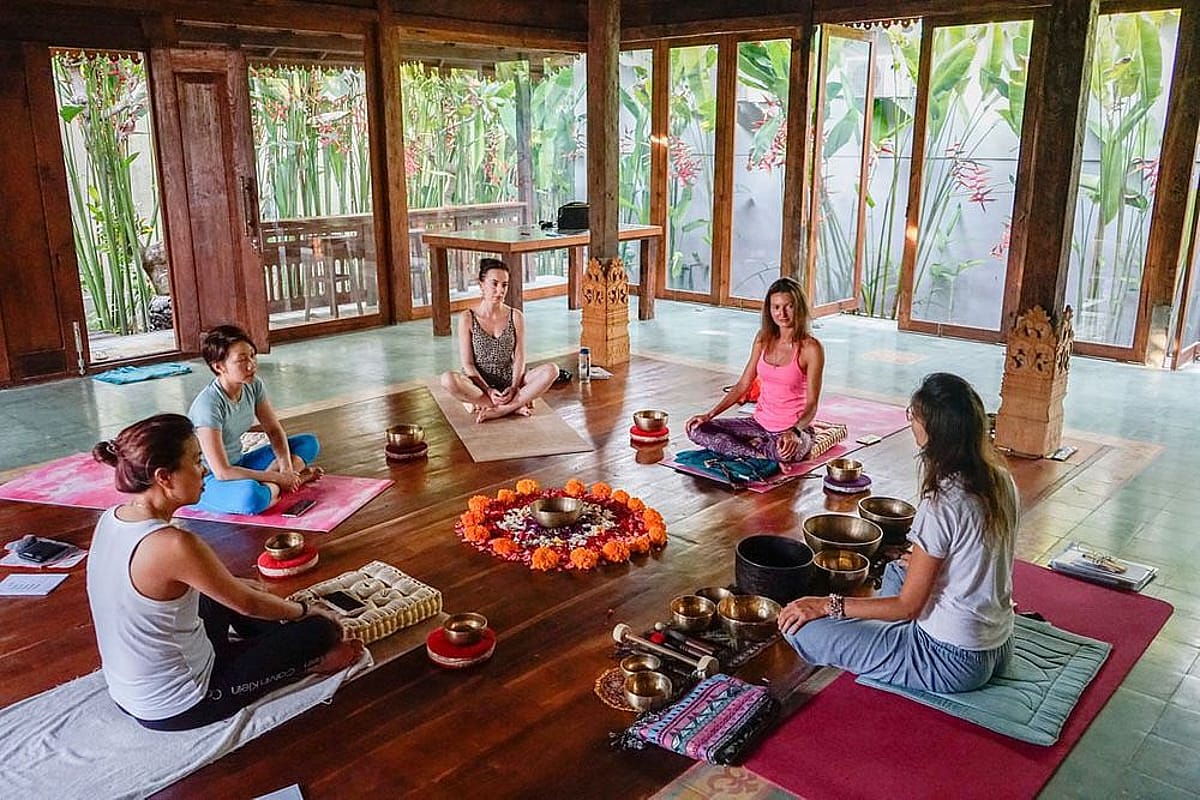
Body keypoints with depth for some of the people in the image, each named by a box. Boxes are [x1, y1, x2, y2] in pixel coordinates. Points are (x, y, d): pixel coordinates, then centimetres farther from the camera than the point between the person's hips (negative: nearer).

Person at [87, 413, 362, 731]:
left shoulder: (112, 519, -5)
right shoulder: (173, 545, -31)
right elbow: (249, 605, -17)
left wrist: (239, 584, 23)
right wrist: (308, 610, 2)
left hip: (126, 693, 9)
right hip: (177, 709, -9)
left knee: (224, 592, 28)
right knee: (319, 629, -1)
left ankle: (293, 651, 36)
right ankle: (311, 662, 28)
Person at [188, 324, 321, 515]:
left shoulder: (253, 385, -5)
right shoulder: (208, 405, -26)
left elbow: (274, 430, 6)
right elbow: (222, 472, -27)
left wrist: (286, 467, -13)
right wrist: (276, 477, -22)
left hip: (237, 465, 9)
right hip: (208, 480, -8)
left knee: (309, 442, 5)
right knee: (251, 496, -42)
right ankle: (275, 485, -11)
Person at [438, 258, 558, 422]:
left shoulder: (516, 317, 2)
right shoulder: (467, 318, -3)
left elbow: (519, 358, -1)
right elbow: (467, 364, -6)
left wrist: (514, 387, -19)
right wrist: (488, 390, -20)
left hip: (509, 381, 2)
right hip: (479, 384, -2)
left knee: (551, 370, -23)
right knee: (448, 379, -34)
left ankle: (497, 410, -26)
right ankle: (514, 406, -24)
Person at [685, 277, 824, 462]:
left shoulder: (810, 348, -13)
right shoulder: (764, 338, 3)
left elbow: (811, 405, -15)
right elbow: (743, 384, 8)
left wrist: (794, 432, -35)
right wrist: (710, 415, -1)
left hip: (795, 428, -6)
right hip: (760, 423, 6)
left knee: (784, 452, -42)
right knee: (696, 429, -11)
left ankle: (755, 446, -9)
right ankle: (765, 454, -12)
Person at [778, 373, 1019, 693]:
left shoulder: (941, 506, -27)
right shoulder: (1000, 479, -3)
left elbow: (908, 606, -19)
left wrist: (826, 605, -12)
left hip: (951, 662, -9)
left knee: (800, 627, -10)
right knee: (896, 569, 32)